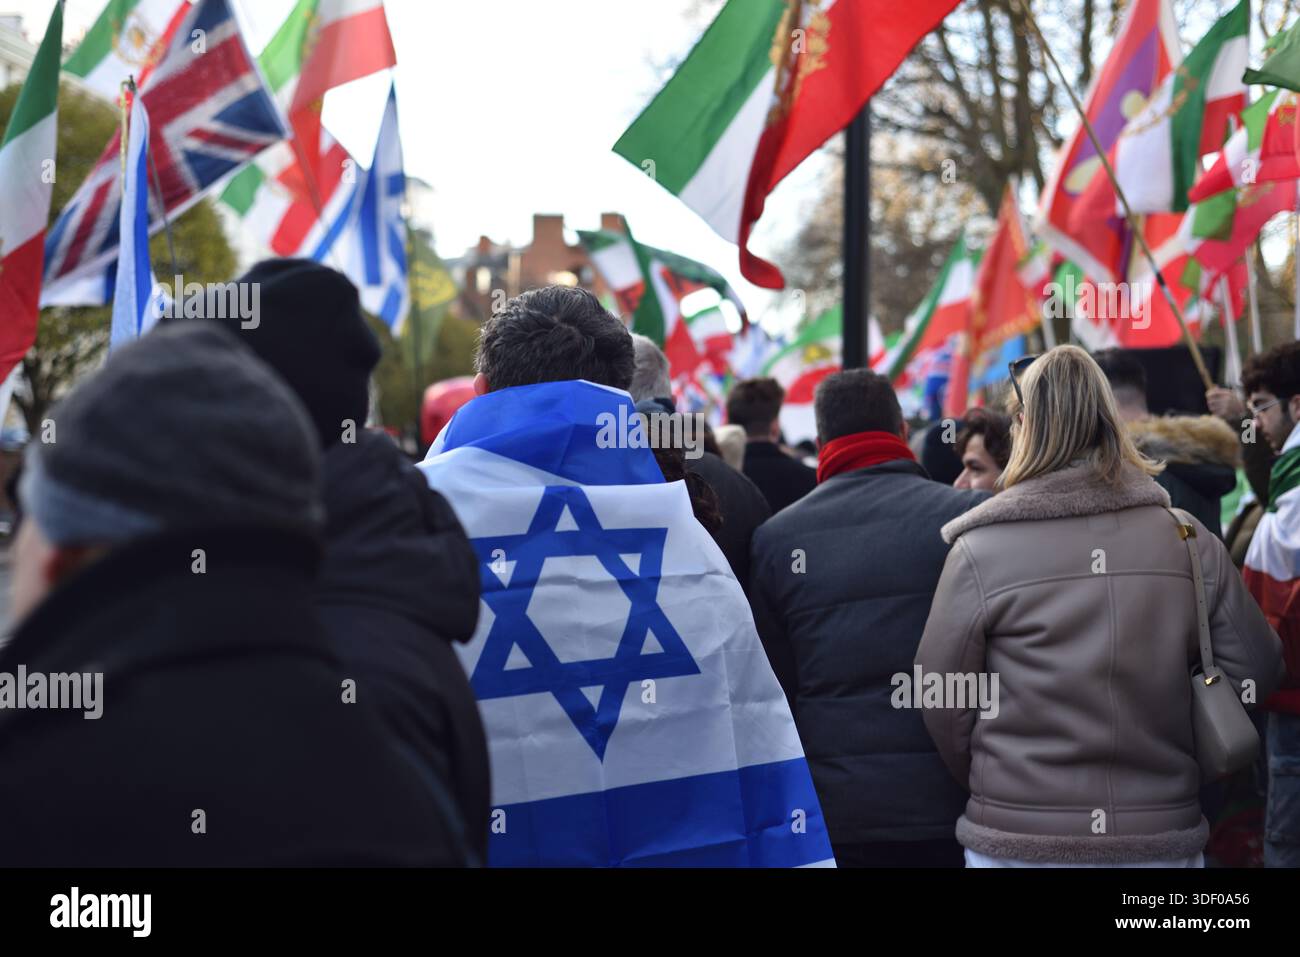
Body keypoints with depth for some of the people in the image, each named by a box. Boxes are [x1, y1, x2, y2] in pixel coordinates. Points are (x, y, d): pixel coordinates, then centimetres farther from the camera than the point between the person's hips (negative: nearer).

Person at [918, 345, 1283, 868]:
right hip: (1165, 838, 3)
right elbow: (1255, 673, 3)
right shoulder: (1190, 539, -3)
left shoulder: (980, 550, -12)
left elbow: (943, 704, -5)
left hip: (1020, 840, -2)